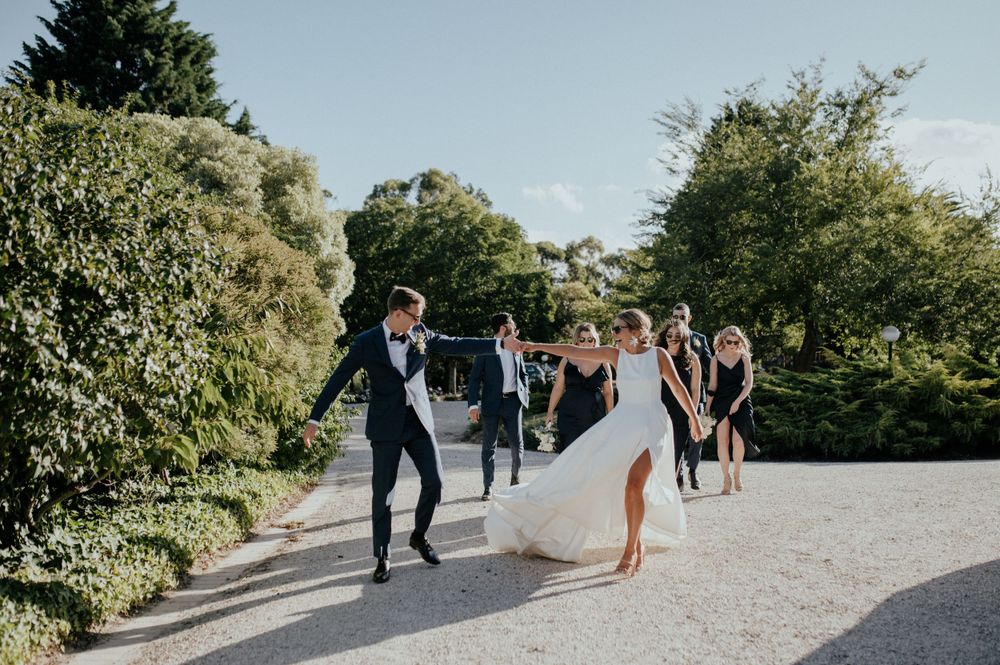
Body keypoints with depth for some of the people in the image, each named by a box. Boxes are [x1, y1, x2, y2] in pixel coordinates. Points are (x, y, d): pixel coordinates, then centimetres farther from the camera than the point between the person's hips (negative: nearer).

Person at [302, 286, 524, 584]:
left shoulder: (421, 335, 2)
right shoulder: (366, 342, -9)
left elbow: (456, 345, 4)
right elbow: (338, 380, -4)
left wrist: (500, 344, -2)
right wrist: (314, 419, -4)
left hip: (419, 422, 4)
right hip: (386, 426, -3)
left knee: (434, 481, 1)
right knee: (383, 493, 2)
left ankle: (419, 536, 26)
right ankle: (382, 557, 15)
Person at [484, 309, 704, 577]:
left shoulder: (658, 354, -5)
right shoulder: (615, 354, 1)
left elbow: (678, 387, 3)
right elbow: (574, 351, -5)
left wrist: (694, 420, 8)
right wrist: (537, 346, -11)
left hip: (651, 425, -4)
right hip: (622, 422, 4)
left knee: (634, 483, -18)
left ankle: (631, 550, -3)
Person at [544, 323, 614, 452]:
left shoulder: (603, 363, 4)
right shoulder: (567, 361, 2)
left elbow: (608, 392, 9)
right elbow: (558, 388, 7)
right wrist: (550, 412, 7)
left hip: (595, 417, 1)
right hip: (569, 416, -1)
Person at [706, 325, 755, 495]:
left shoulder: (744, 358, 4)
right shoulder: (716, 359, 3)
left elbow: (749, 383, 1)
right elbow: (712, 386, 3)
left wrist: (737, 401, -11)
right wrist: (707, 409, 0)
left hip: (741, 402, 0)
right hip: (721, 403, 0)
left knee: (738, 440, -11)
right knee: (722, 441, -4)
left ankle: (736, 475, 9)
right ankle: (726, 478, 7)